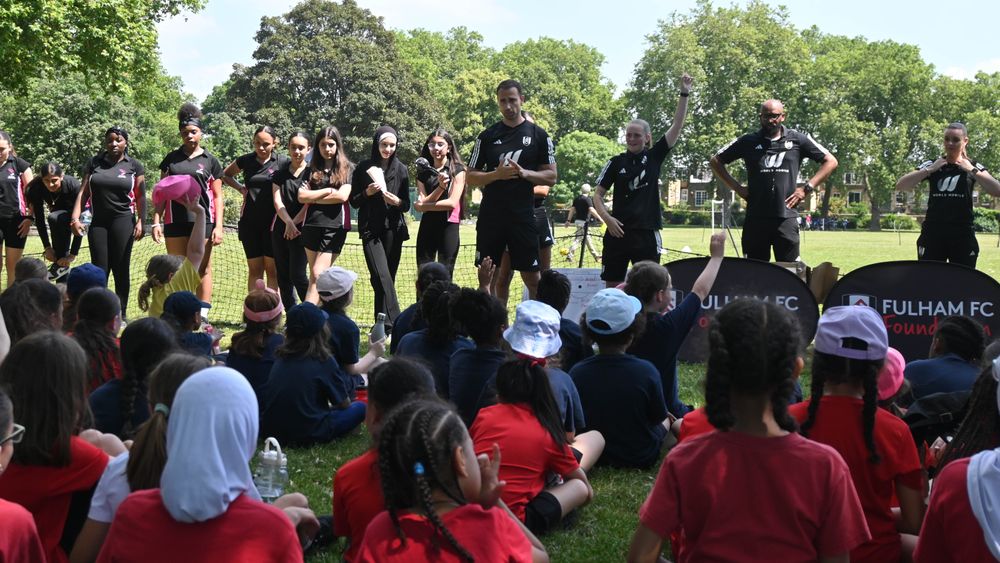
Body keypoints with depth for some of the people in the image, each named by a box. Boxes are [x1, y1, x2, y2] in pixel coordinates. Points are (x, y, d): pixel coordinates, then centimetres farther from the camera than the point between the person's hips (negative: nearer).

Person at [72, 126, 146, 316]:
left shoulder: (134, 166, 4)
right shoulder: (94, 163, 10)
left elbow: (140, 196, 3)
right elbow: (83, 192, 8)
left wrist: (140, 221, -7)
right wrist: (75, 218, -2)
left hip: (123, 221, -2)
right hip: (97, 222, 2)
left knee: (121, 270, 0)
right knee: (99, 269, 2)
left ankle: (121, 315, 7)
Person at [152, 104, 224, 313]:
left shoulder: (210, 160, 6)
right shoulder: (171, 158, 11)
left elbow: (217, 196, 6)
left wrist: (218, 226, -2)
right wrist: (156, 221, 4)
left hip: (202, 220, -2)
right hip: (175, 221, 2)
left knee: (203, 270, 2)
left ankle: (202, 315, 6)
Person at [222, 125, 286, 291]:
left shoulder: (283, 162, -3)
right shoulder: (246, 161, 5)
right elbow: (225, 175, 23)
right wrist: (240, 188, 7)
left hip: (272, 223, -2)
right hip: (250, 222, 3)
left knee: (272, 269, 1)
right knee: (254, 269, 6)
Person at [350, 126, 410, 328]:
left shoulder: (401, 170, 7)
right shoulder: (364, 168, 4)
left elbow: (407, 205, 7)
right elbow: (353, 201, 7)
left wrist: (395, 200, -14)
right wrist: (367, 193, -12)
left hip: (393, 230, 2)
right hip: (370, 230, -2)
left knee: (388, 278, 2)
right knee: (381, 276, -17)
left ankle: (384, 325, 11)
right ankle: (392, 324, -22)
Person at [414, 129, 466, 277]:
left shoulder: (457, 170, -1)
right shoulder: (423, 173, 10)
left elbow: (452, 203, -11)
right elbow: (422, 203, -2)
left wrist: (423, 206, -3)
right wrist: (441, 187, -18)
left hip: (449, 227, -4)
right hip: (427, 227, 4)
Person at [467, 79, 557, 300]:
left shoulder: (539, 135, 5)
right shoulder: (487, 136, 8)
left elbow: (551, 177, 4)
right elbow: (471, 177, 7)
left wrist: (524, 173, -14)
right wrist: (496, 175, -12)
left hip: (523, 216, -1)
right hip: (490, 215, 2)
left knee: (532, 278, 0)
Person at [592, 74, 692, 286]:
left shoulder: (654, 157, 3)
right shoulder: (616, 162, 2)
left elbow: (677, 125, -2)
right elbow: (598, 195, 4)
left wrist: (684, 94, -7)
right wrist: (607, 218, -12)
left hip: (647, 233, 0)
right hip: (618, 231, 0)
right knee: (612, 285, 5)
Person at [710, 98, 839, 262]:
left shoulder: (798, 140, 7)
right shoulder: (749, 141, 8)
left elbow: (830, 161, 9)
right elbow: (715, 161, 13)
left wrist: (807, 189, 1)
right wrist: (737, 187, 4)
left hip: (786, 217, -1)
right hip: (756, 218, 1)